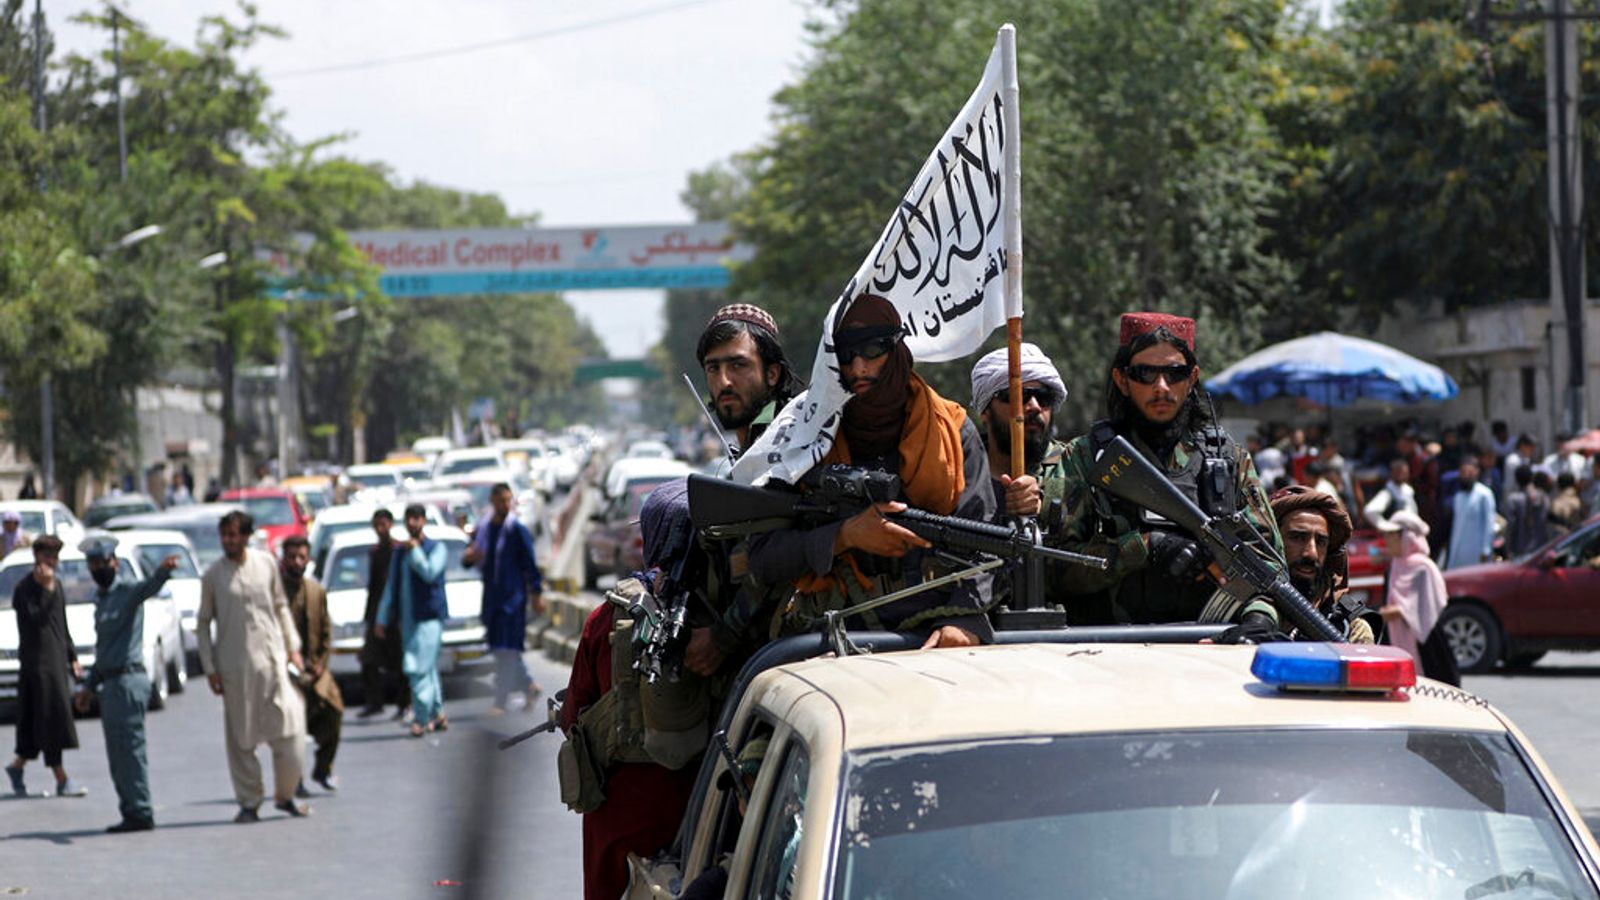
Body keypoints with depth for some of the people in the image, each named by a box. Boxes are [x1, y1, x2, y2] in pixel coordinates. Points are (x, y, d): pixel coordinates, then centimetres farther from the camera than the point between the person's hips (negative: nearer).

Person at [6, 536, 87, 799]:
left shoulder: (56, 584, 15)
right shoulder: (26, 588, -11)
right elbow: (37, 619, -24)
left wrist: (72, 657, 21)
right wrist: (47, 589, -29)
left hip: (57, 660, 8)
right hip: (37, 661, -8)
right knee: (49, 718, -7)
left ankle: (17, 766, 26)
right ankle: (62, 780, -5)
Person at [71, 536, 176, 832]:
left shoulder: (127, 594, -7)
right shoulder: (101, 601, 20)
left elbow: (148, 588, -32)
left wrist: (162, 572, -53)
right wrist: (89, 686, 26)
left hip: (128, 681, -9)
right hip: (111, 684, 9)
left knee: (129, 749, -10)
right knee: (118, 754, 11)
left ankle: (140, 813, -9)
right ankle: (132, 813, 16)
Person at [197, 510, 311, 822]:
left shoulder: (266, 564, 5)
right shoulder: (213, 575, -1)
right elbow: (203, 623, 5)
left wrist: (293, 648, 10)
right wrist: (210, 668, 0)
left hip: (272, 657, 1)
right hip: (235, 665, -1)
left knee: (288, 729, -4)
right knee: (241, 739, 1)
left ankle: (285, 795, 13)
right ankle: (249, 803, 11)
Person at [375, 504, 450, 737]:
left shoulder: (436, 548, -2)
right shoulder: (399, 551, 14)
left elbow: (429, 572, -20)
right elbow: (391, 586, 17)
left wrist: (415, 550, -14)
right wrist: (382, 619, 16)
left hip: (429, 617, -6)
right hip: (407, 618, 6)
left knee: (419, 668, -14)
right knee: (428, 667, 11)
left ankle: (421, 718, -11)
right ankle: (437, 714, 20)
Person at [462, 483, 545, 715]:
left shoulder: (517, 530, -9)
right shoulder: (483, 528, 8)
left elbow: (530, 564, -8)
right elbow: (470, 558, 14)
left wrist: (536, 593, -9)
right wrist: (469, 556, -9)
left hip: (513, 596, -6)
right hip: (491, 596, 6)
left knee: (506, 650, -8)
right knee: (501, 650, 13)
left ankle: (500, 702, -6)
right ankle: (530, 686, 30)